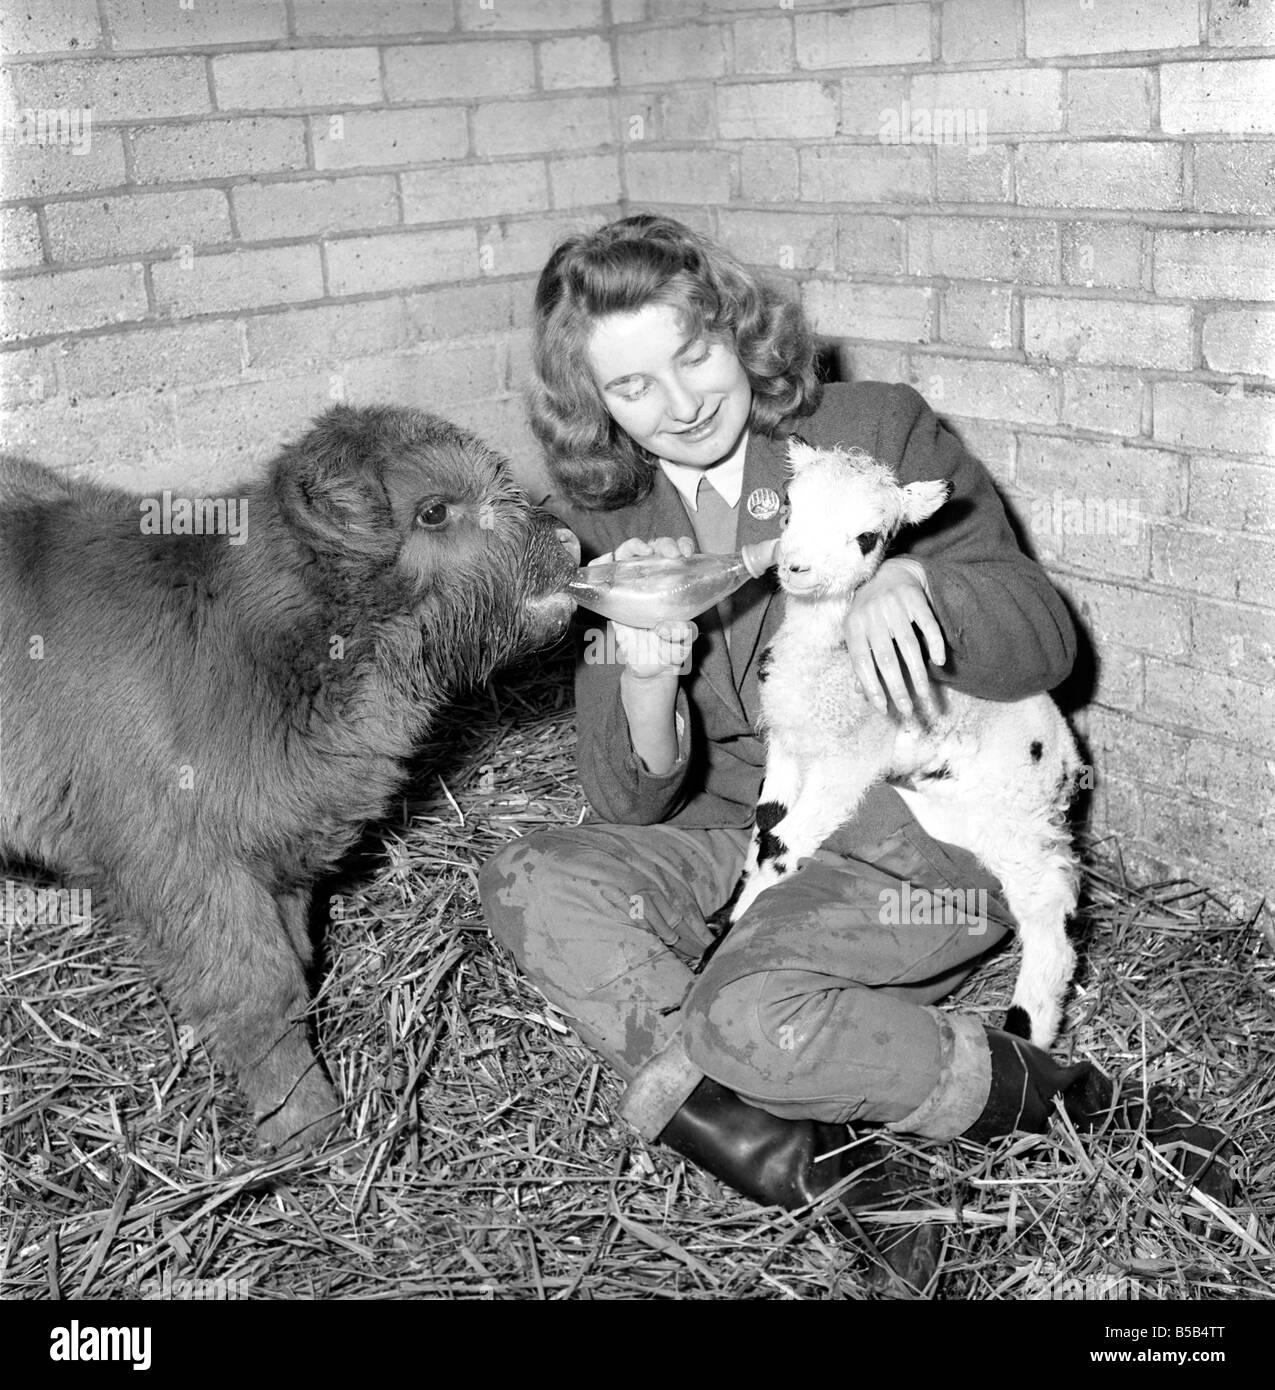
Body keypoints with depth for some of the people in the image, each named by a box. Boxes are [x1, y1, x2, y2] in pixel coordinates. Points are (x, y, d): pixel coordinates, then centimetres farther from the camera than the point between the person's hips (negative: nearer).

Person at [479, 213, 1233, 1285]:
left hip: (924, 826, -4)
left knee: (747, 1011, -30)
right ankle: (823, 1170, -27)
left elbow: (1046, 644, -8)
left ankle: (1079, 1105, -10)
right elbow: (633, 805, -3)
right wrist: (641, 677, -26)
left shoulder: (880, 431, -7)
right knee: (530, 886, -20)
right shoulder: (611, 523, 2)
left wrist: (908, 584, -29)